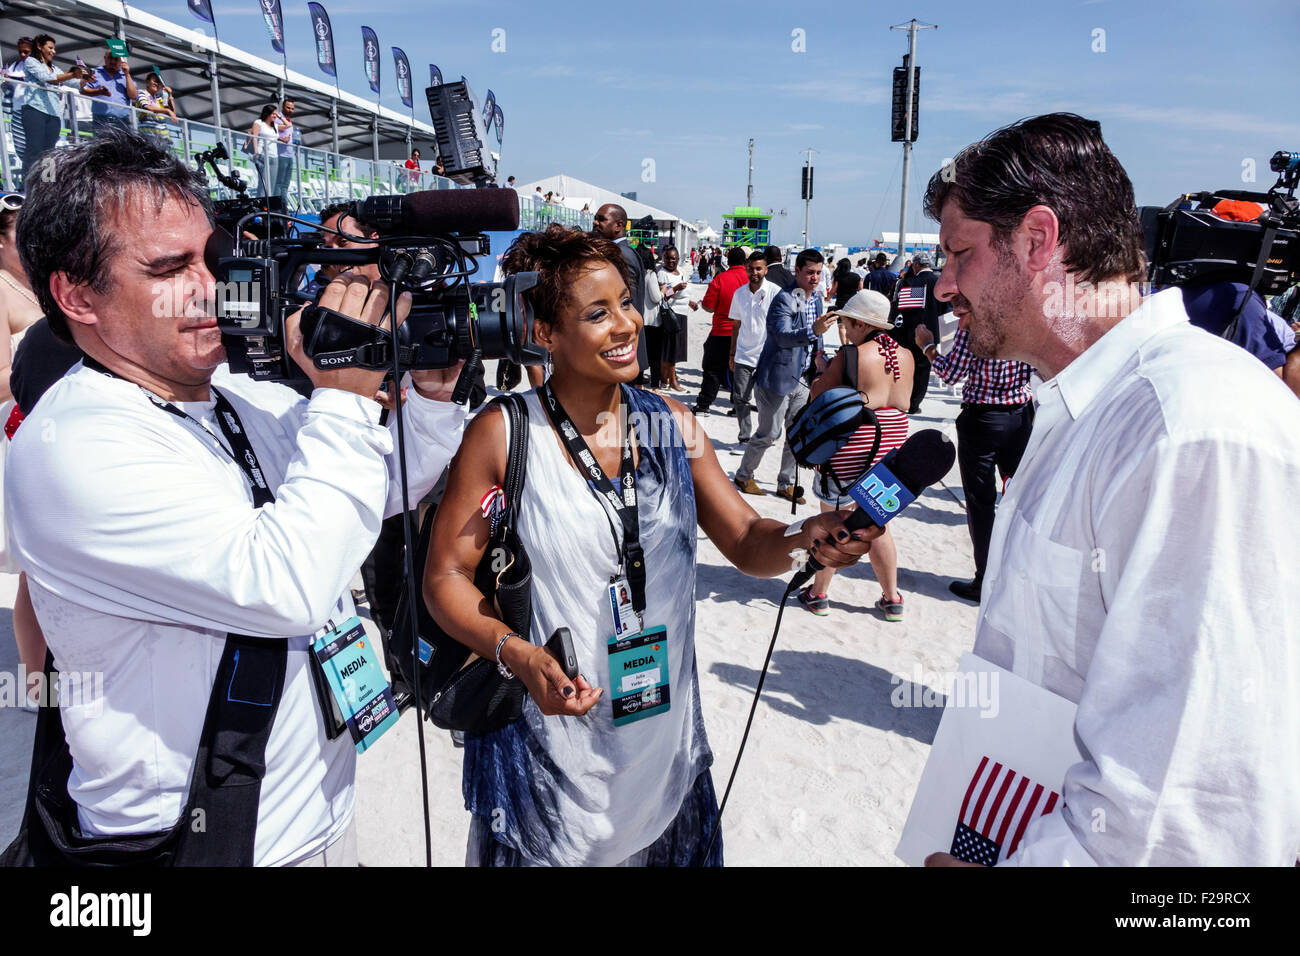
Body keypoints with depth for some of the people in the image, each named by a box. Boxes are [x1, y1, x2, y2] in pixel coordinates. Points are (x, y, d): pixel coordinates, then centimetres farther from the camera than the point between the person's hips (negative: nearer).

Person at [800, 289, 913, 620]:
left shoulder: (850, 355, -14)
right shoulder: (905, 356, 4)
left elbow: (817, 395, -7)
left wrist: (825, 370, 14)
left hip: (851, 448, -5)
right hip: (891, 444, 6)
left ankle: (818, 594, 20)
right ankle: (892, 599, 22)